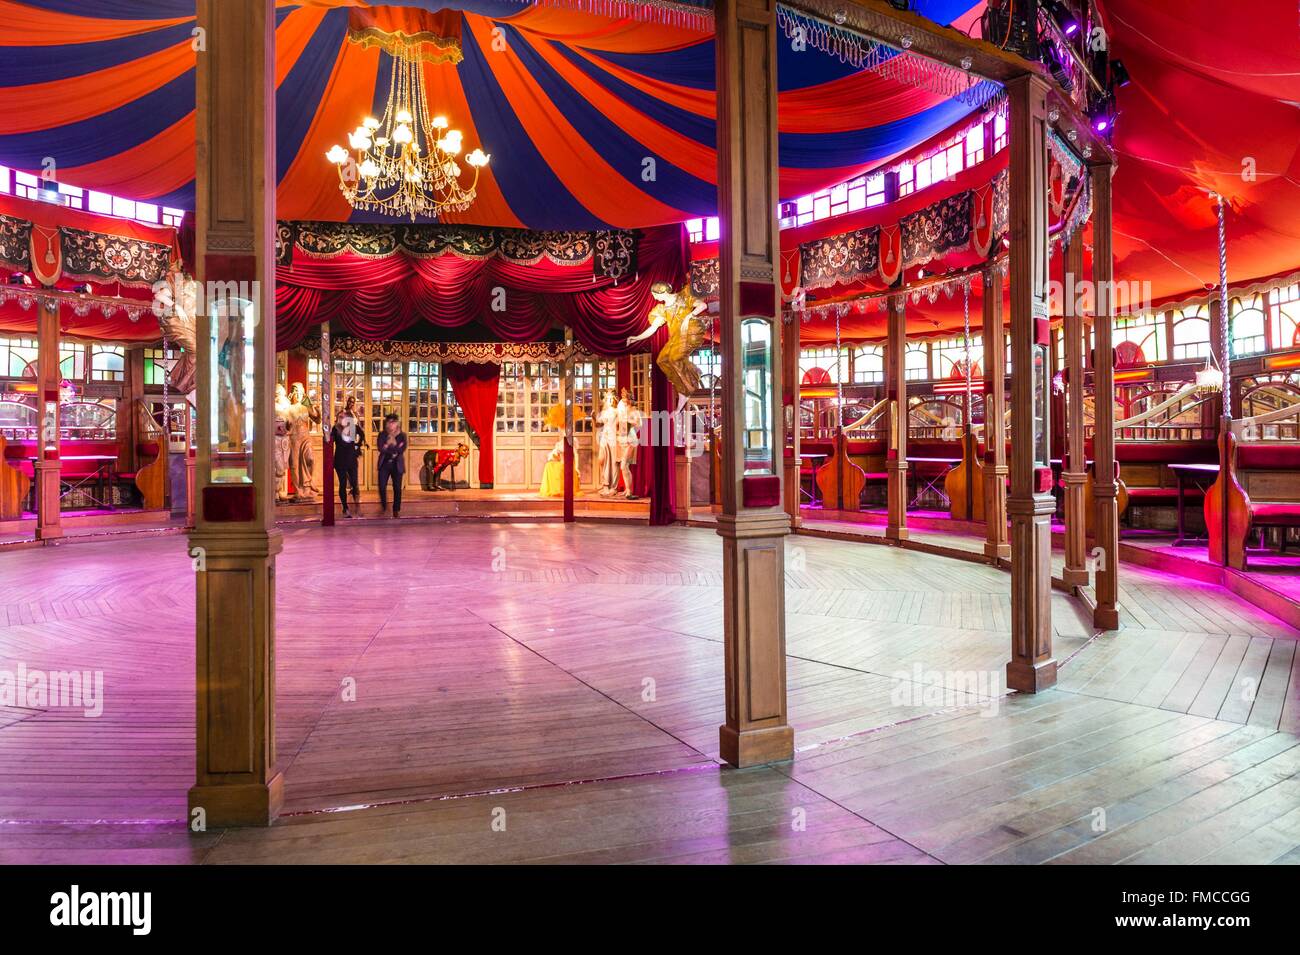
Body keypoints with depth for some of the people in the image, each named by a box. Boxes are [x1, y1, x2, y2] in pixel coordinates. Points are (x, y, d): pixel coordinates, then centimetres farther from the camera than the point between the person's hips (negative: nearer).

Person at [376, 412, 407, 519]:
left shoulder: (402, 435, 3)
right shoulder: (382, 434, 5)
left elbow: (402, 450, -11)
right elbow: (381, 448, -10)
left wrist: (388, 447, -10)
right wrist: (395, 449, -13)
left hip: (397, 465, -1)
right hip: (384, 464, 1)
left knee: (397, 488, 0)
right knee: (382, 487, -5)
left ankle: (396, 510, 11)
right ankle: (384, 508, 16)